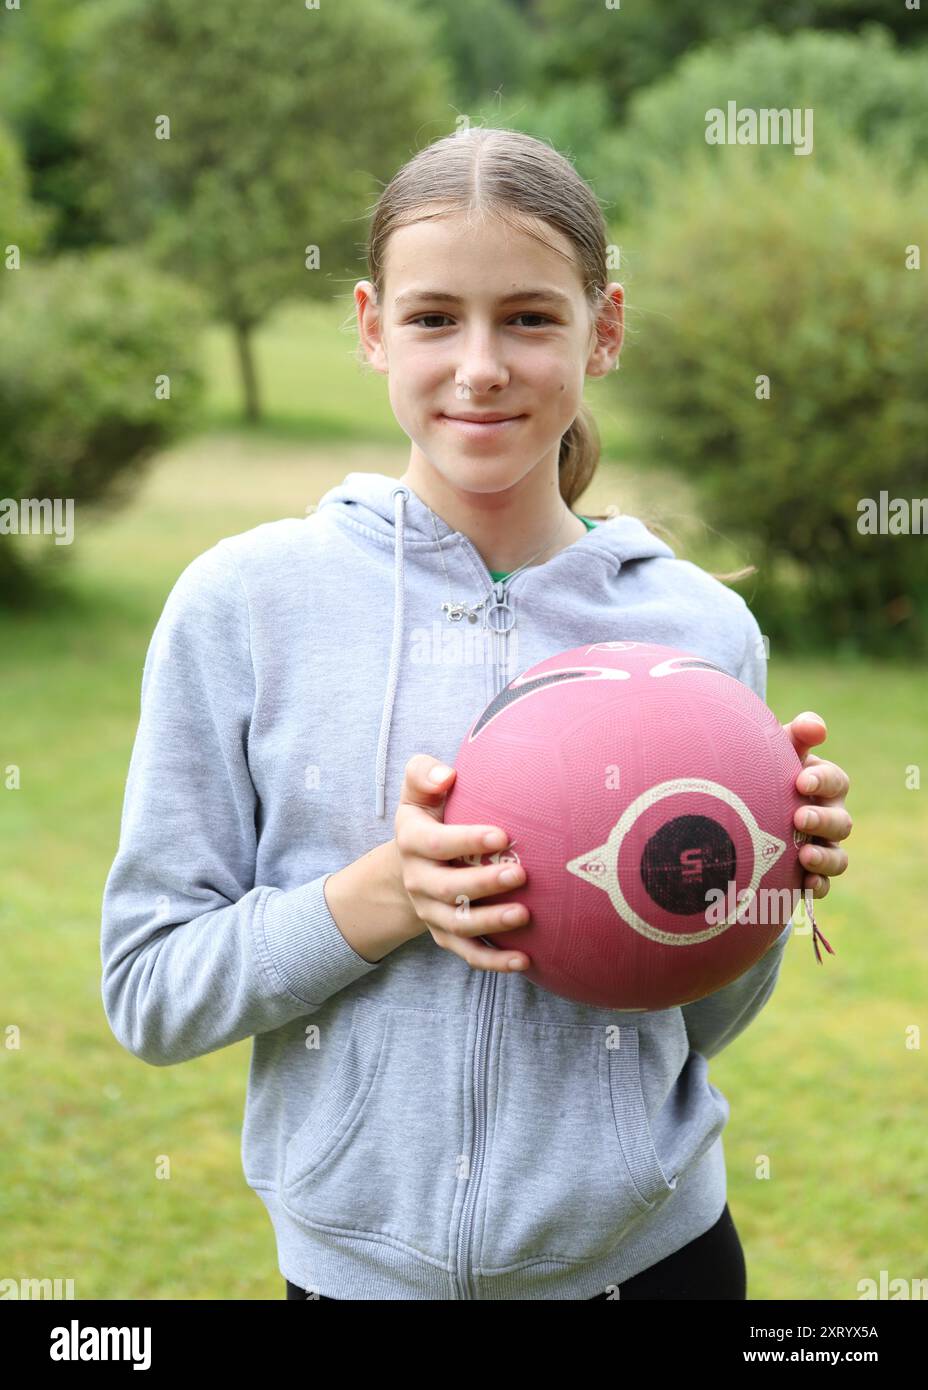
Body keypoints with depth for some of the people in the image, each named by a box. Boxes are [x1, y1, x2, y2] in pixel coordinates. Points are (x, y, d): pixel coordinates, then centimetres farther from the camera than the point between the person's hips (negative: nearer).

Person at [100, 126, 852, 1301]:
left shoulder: (701, 629, -4)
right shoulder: (243, 602, -9)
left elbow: (696, 1025, 6)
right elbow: (148, 994, -8)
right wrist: (383, 896, -21)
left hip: (647, 1248, 1)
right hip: (359, 1259, -1)